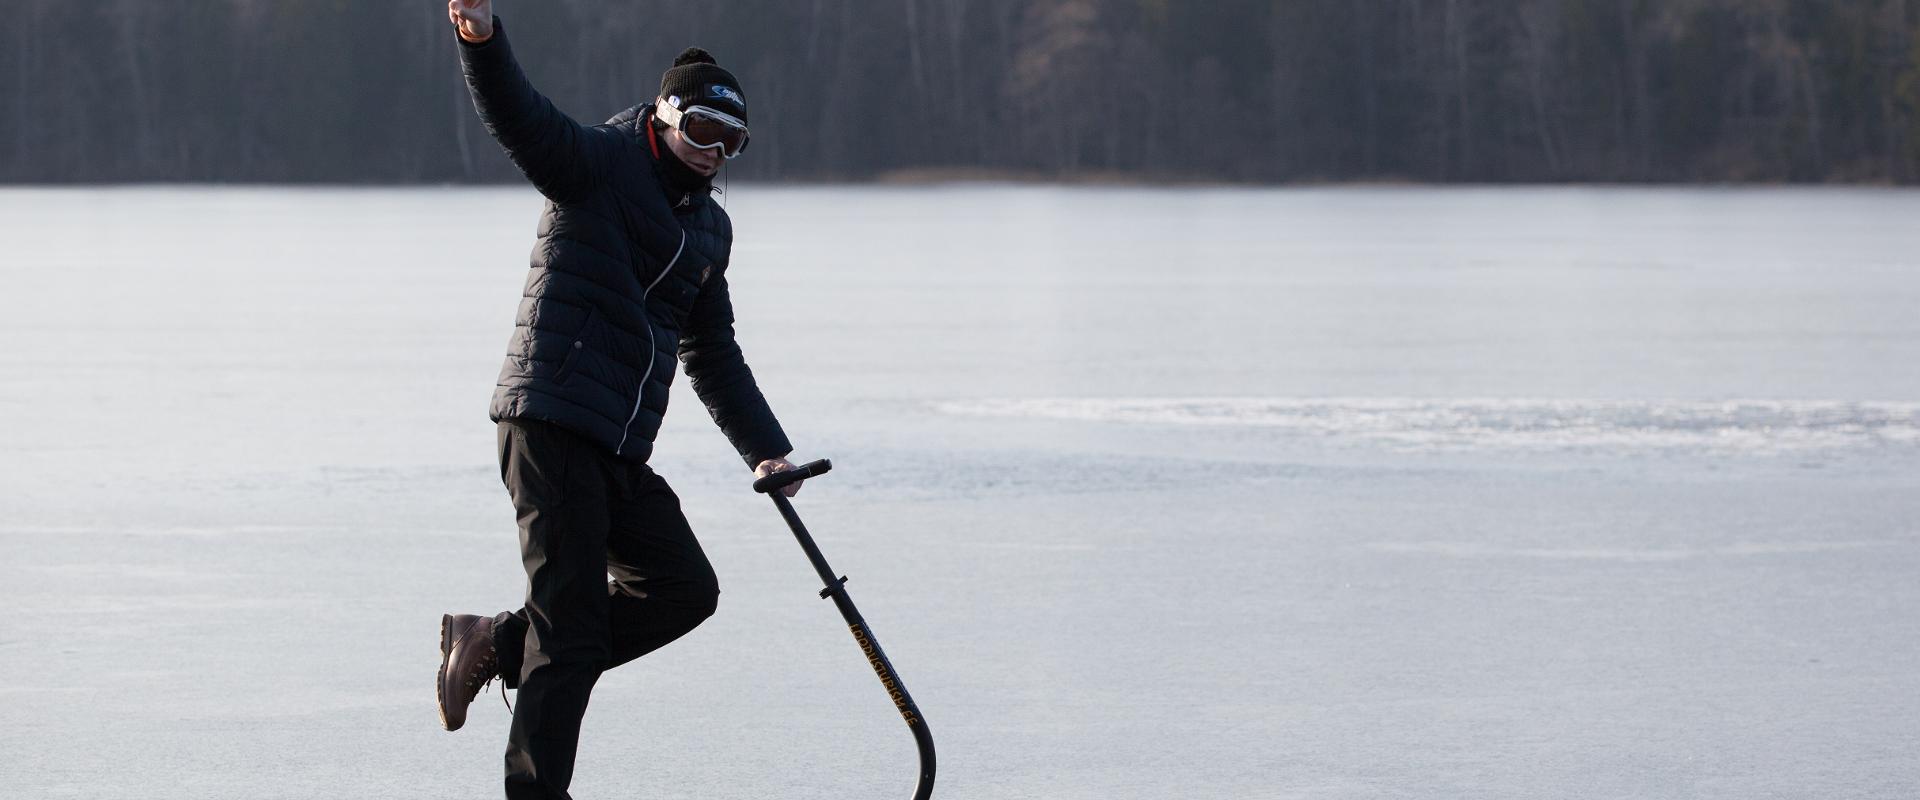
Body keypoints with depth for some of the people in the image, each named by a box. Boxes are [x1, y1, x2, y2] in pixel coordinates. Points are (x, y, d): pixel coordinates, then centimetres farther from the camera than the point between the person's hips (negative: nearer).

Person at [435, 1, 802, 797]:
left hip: (621, 453, 8)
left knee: (684, 588, 3)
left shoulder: (710, 230, 20)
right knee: (573, 619, -10)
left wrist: (768, 451, 24)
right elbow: (519, 117, -20)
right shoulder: (599, 165, -2)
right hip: (550, 424, -8)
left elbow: (714, 357, 29)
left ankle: (498, 642, 11)